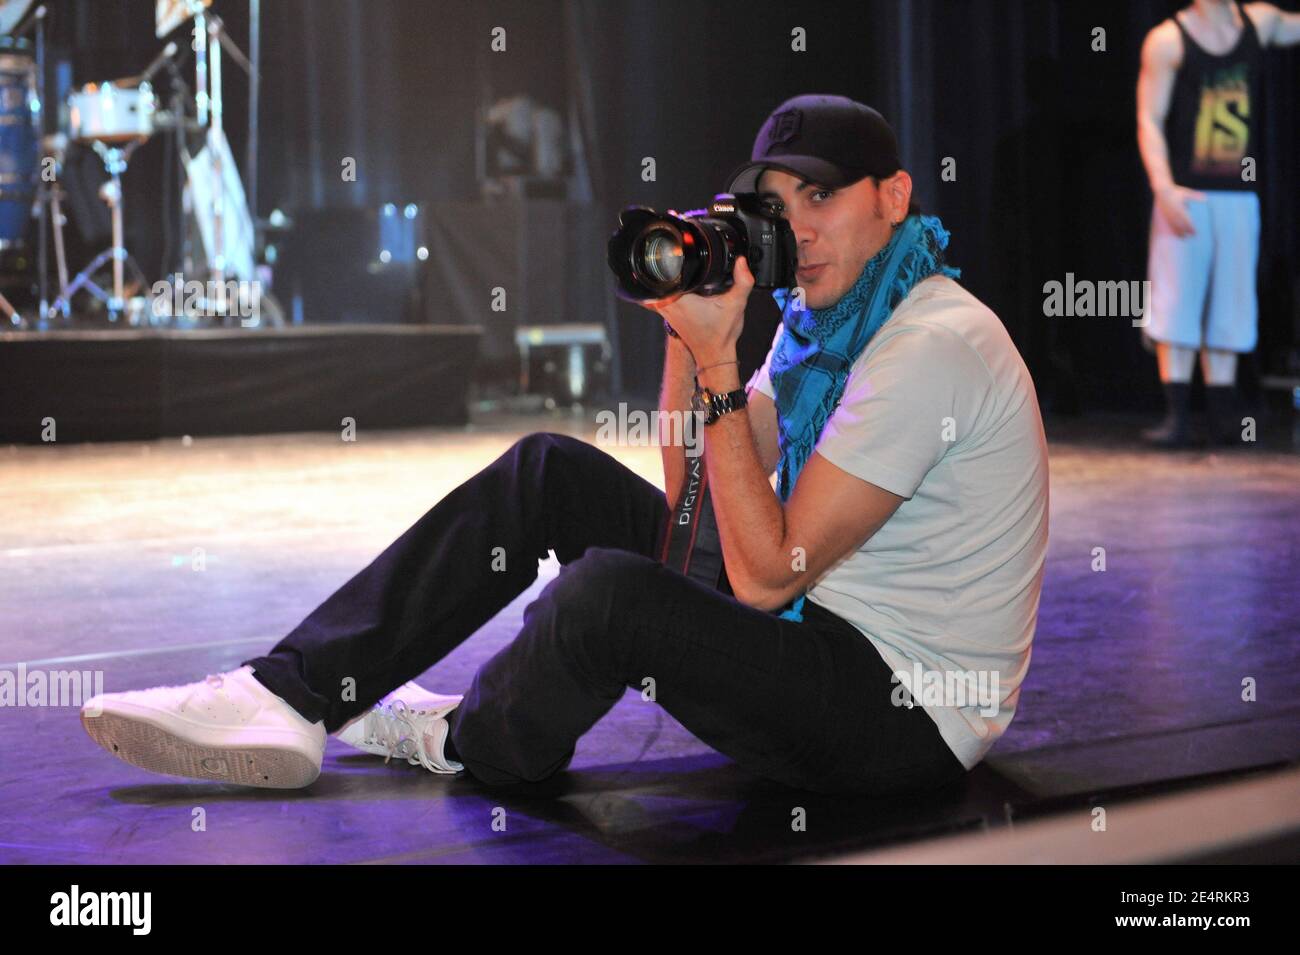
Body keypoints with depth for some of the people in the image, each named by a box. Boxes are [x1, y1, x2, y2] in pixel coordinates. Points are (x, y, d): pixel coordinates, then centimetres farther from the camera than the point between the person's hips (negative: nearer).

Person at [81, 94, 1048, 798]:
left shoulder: (933, 343, -22)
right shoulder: (823, 317, 9)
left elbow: (767, 574, -24)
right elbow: (695, 501, 9)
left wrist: (718, 360, -23)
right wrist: (686, 328, -2)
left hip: (910, 719, -9)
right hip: (816, 631, 9)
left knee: (606, 591, -32)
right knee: (551, 471, 1)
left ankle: (471, 741, 5)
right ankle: (291, 700, -4)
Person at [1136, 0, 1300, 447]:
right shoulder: (1168, 40, -3)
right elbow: (1149, 121, -7)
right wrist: (1164, 187, -18)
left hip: (1240, 197, 4)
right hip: (1186, 196, -4)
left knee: (1229, 308, 6)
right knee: (1176, 305, -5)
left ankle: (1223, 417, 11)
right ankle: (1176, 416, -2)